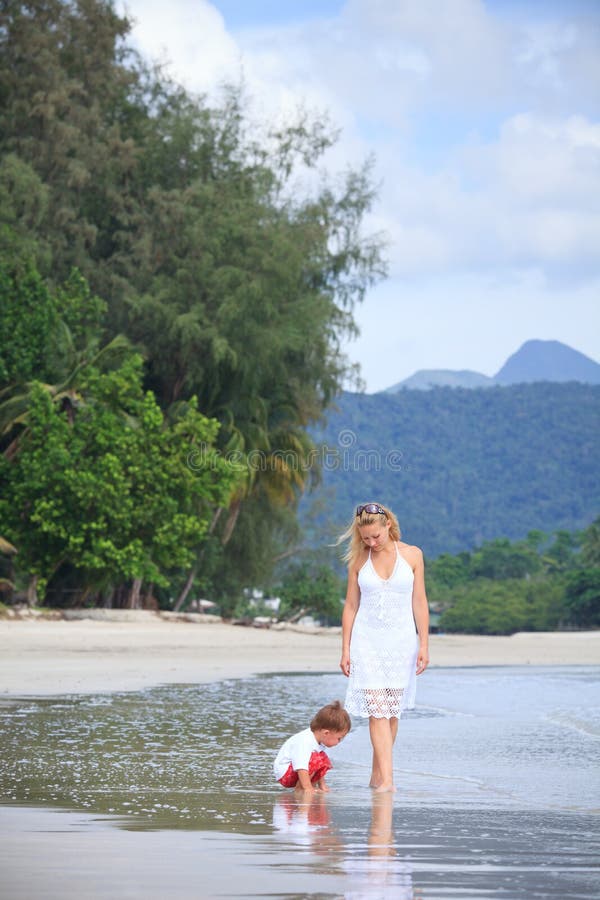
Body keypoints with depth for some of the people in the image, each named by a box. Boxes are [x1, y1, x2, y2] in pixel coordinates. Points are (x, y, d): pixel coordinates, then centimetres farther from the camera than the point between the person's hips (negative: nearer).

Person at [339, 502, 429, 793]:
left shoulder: (412, 555, 2)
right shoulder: (358, 560, 3)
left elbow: (419, 602, 3)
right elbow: (351, 606, 7)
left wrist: (424, 645, -2)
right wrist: (345, 649, 4)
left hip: (401, 641, 1)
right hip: (367, 641, -1)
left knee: (392, 711, 4)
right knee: (377, 710, -11)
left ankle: (377, 775, 14)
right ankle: (387, 779, -17)